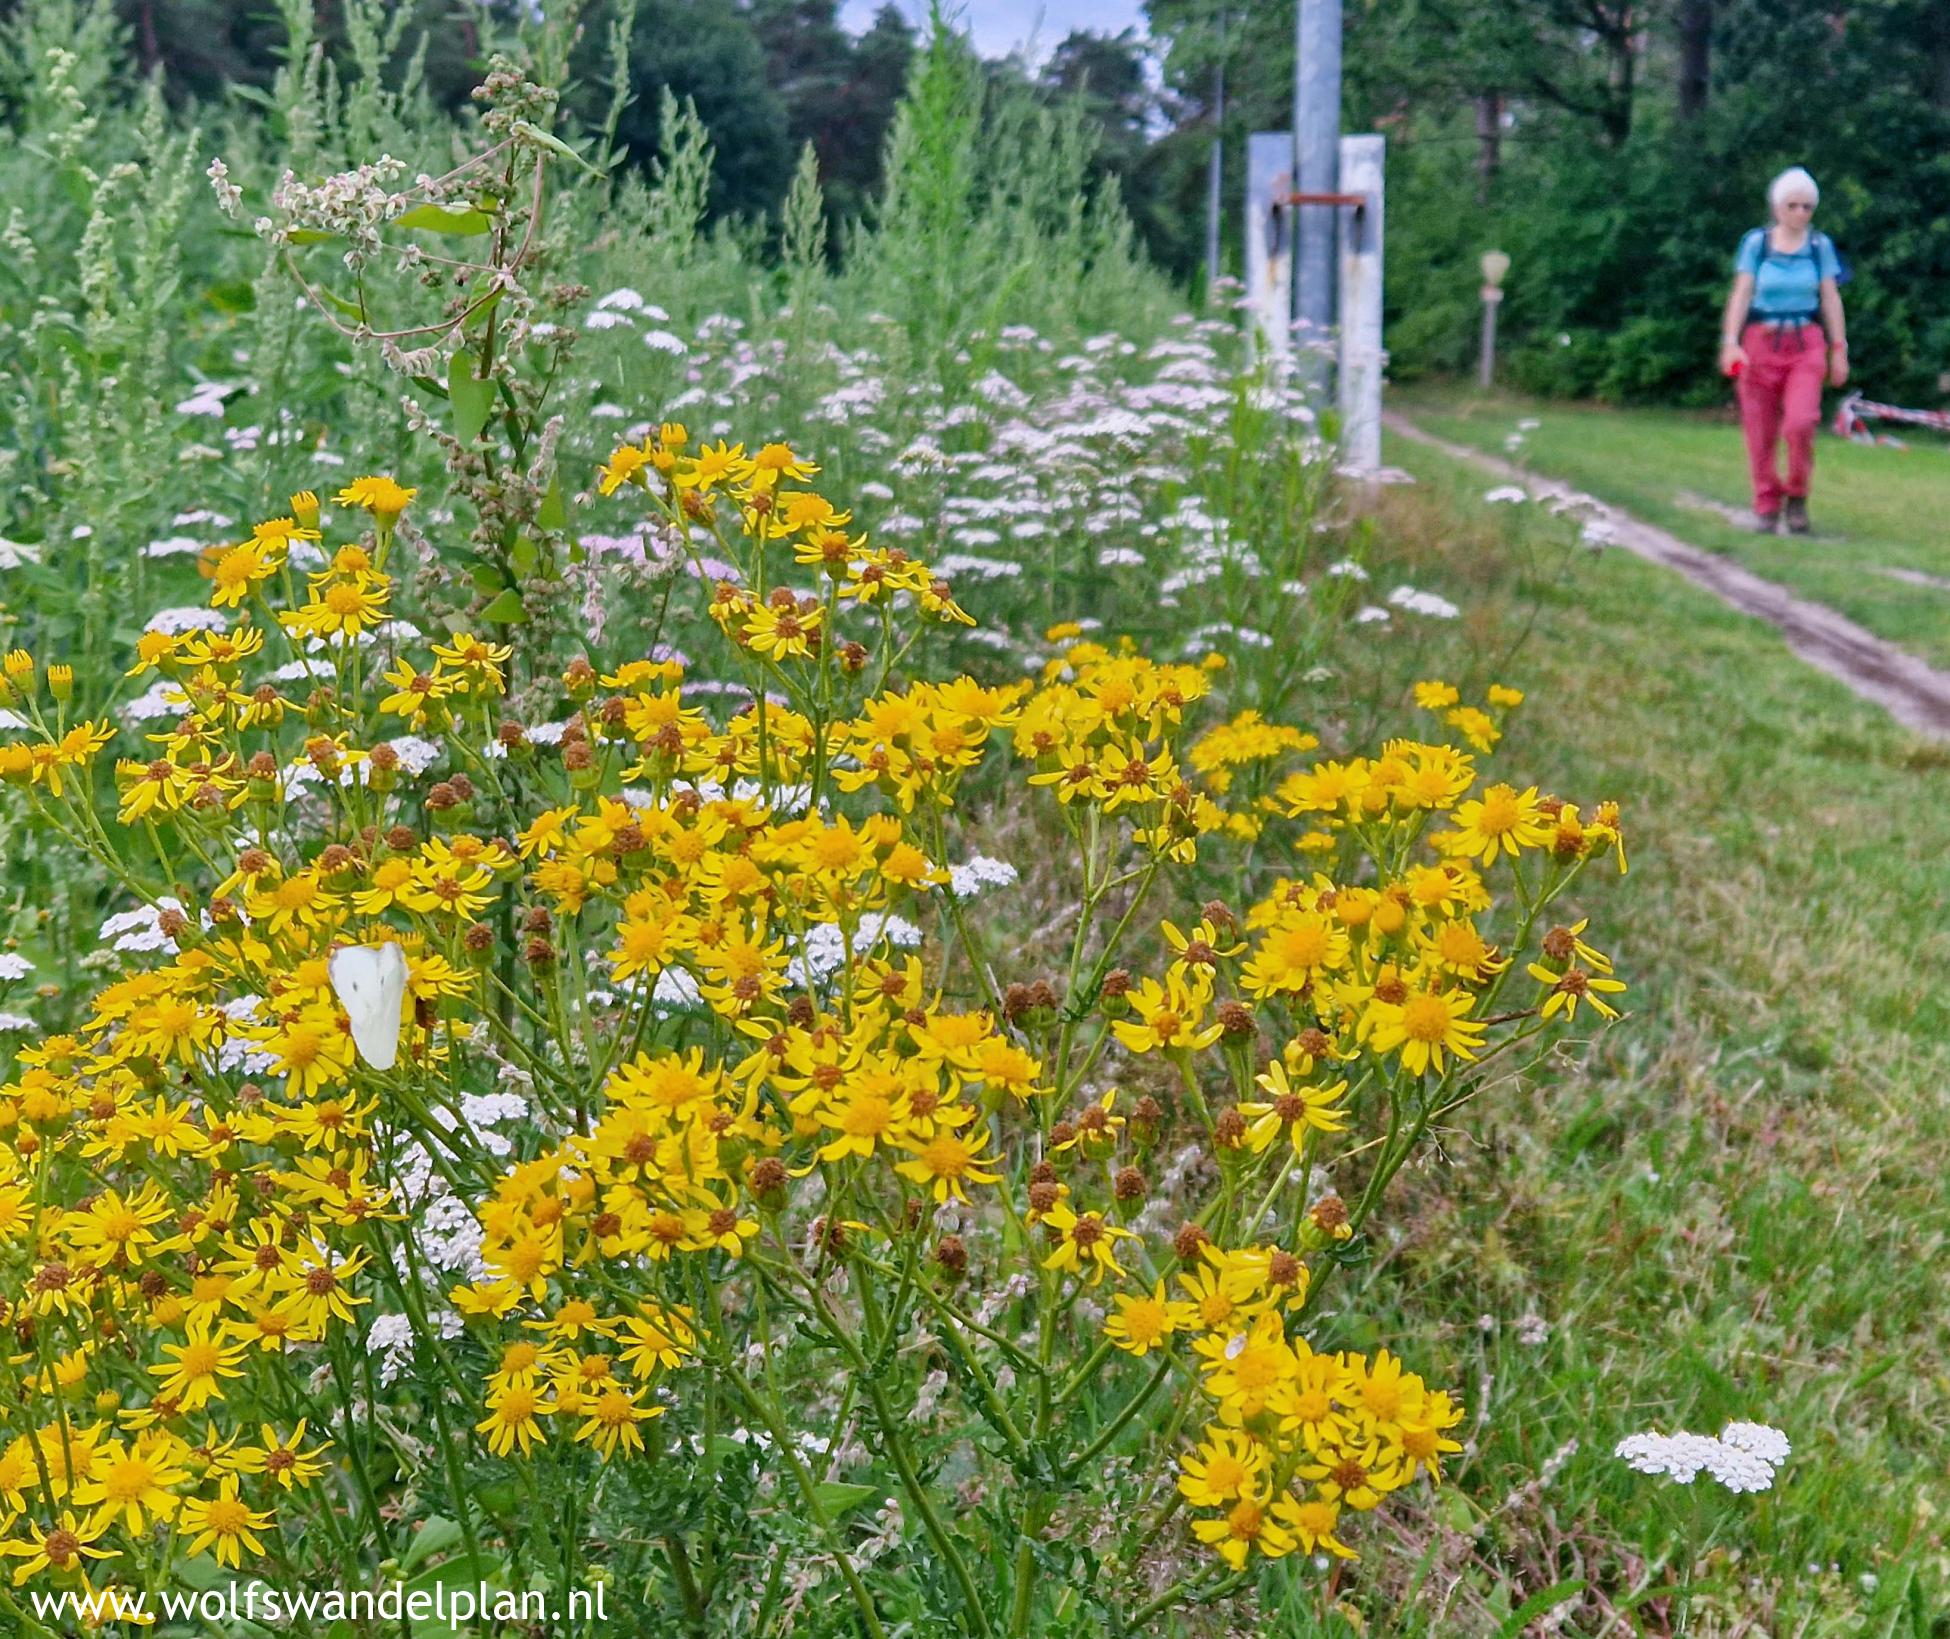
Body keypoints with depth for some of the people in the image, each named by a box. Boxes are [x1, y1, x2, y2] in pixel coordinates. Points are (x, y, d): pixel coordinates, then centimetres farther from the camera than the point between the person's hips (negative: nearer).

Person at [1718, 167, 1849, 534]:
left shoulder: (1820, 245, 7)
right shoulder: (1756, 242, 3)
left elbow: (1830, 298, 8)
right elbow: (1741, 293, -1)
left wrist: (1839, 349, 6)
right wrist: (1730, 342, -12)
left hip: (1805, 345, 0)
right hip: (1761, 342, 0)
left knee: (1801, 422, -18)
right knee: (1760, 433, 0)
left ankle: (1797, 497, 2)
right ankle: (1766, 507, 13)